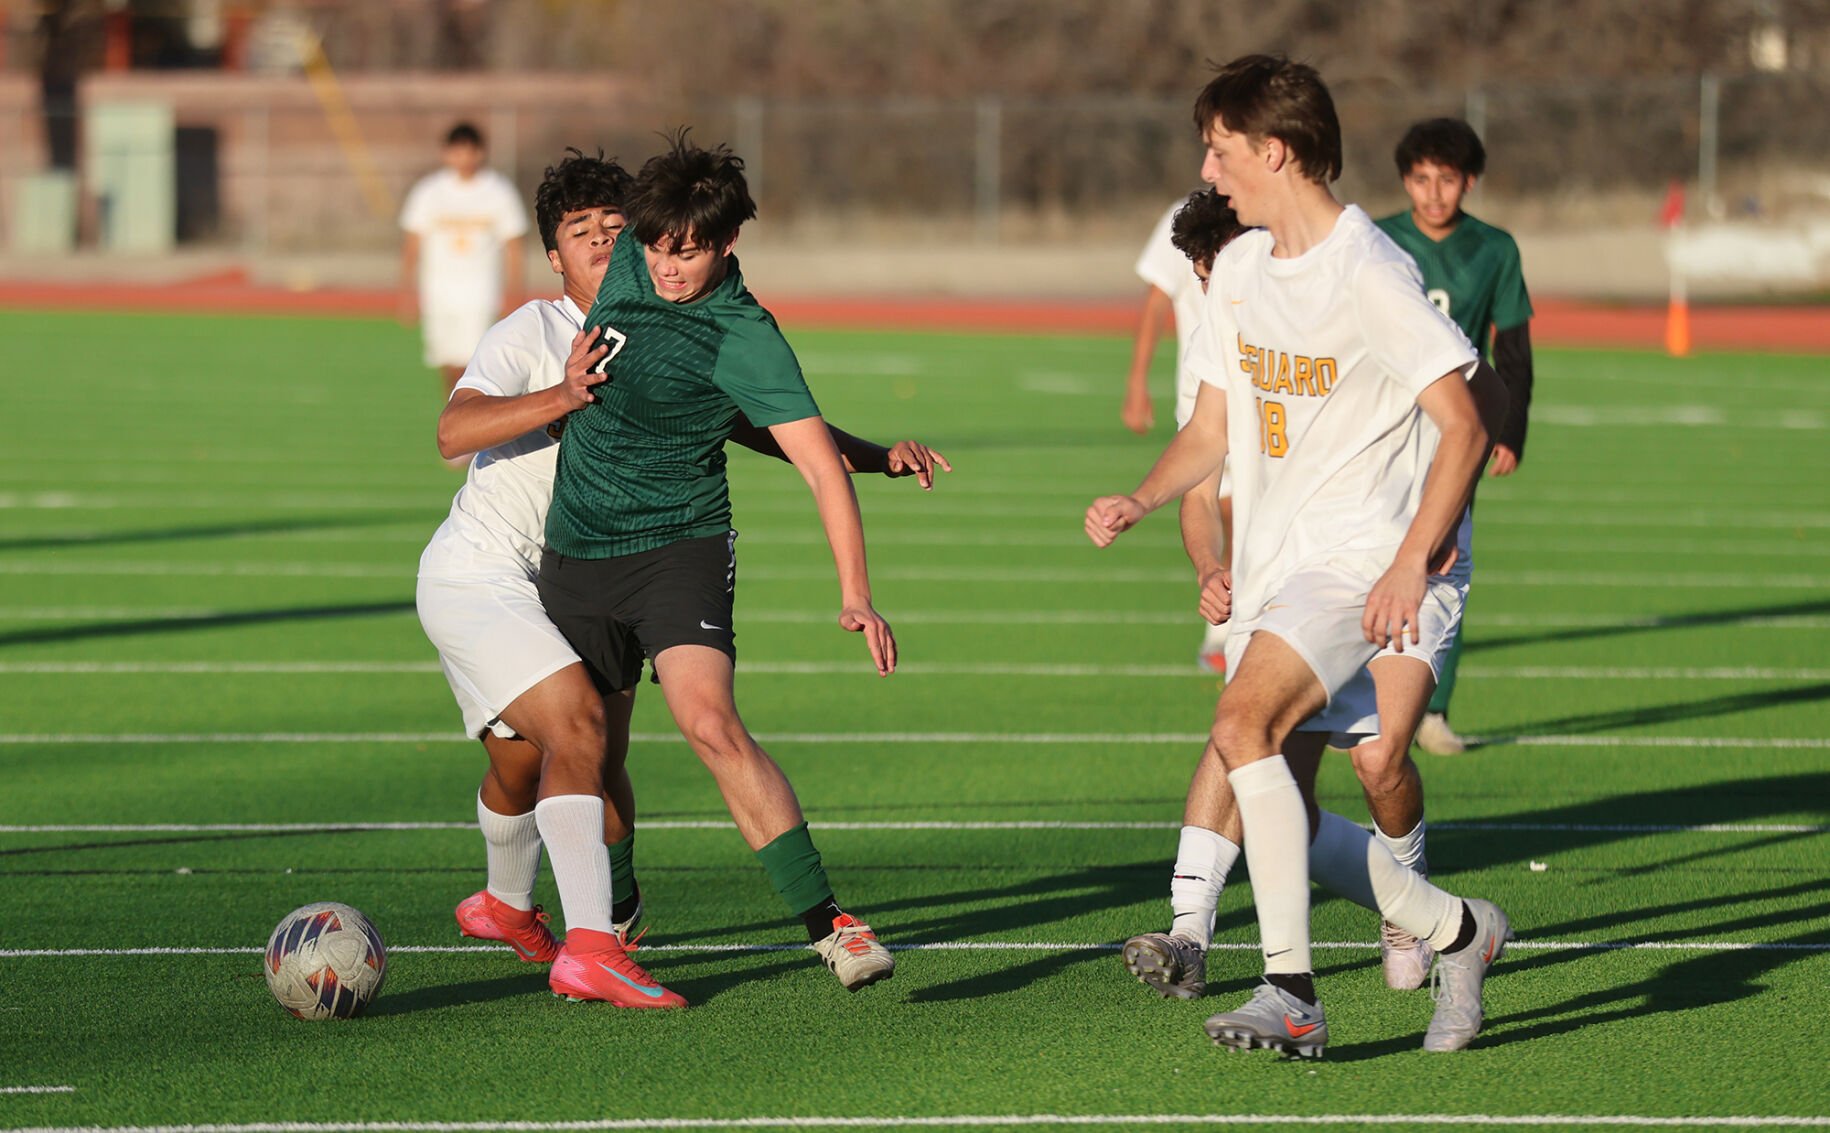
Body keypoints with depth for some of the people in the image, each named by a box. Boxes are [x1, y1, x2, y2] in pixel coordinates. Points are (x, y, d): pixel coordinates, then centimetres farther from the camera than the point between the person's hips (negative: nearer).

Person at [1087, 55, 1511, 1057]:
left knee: (1244, 724, -27)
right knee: (1282, 811, 1)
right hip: (1273, 568, 8)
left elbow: (1464, 424, -15)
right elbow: (1213, 428, 20)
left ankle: (1290, 990, -25)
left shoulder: (1369, 276, -13)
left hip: (1362, 557, -8)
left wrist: (1412, 564, -22)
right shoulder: (1239, 267, 12)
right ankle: (1455, 930, 18)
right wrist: (1140, 503, 2)